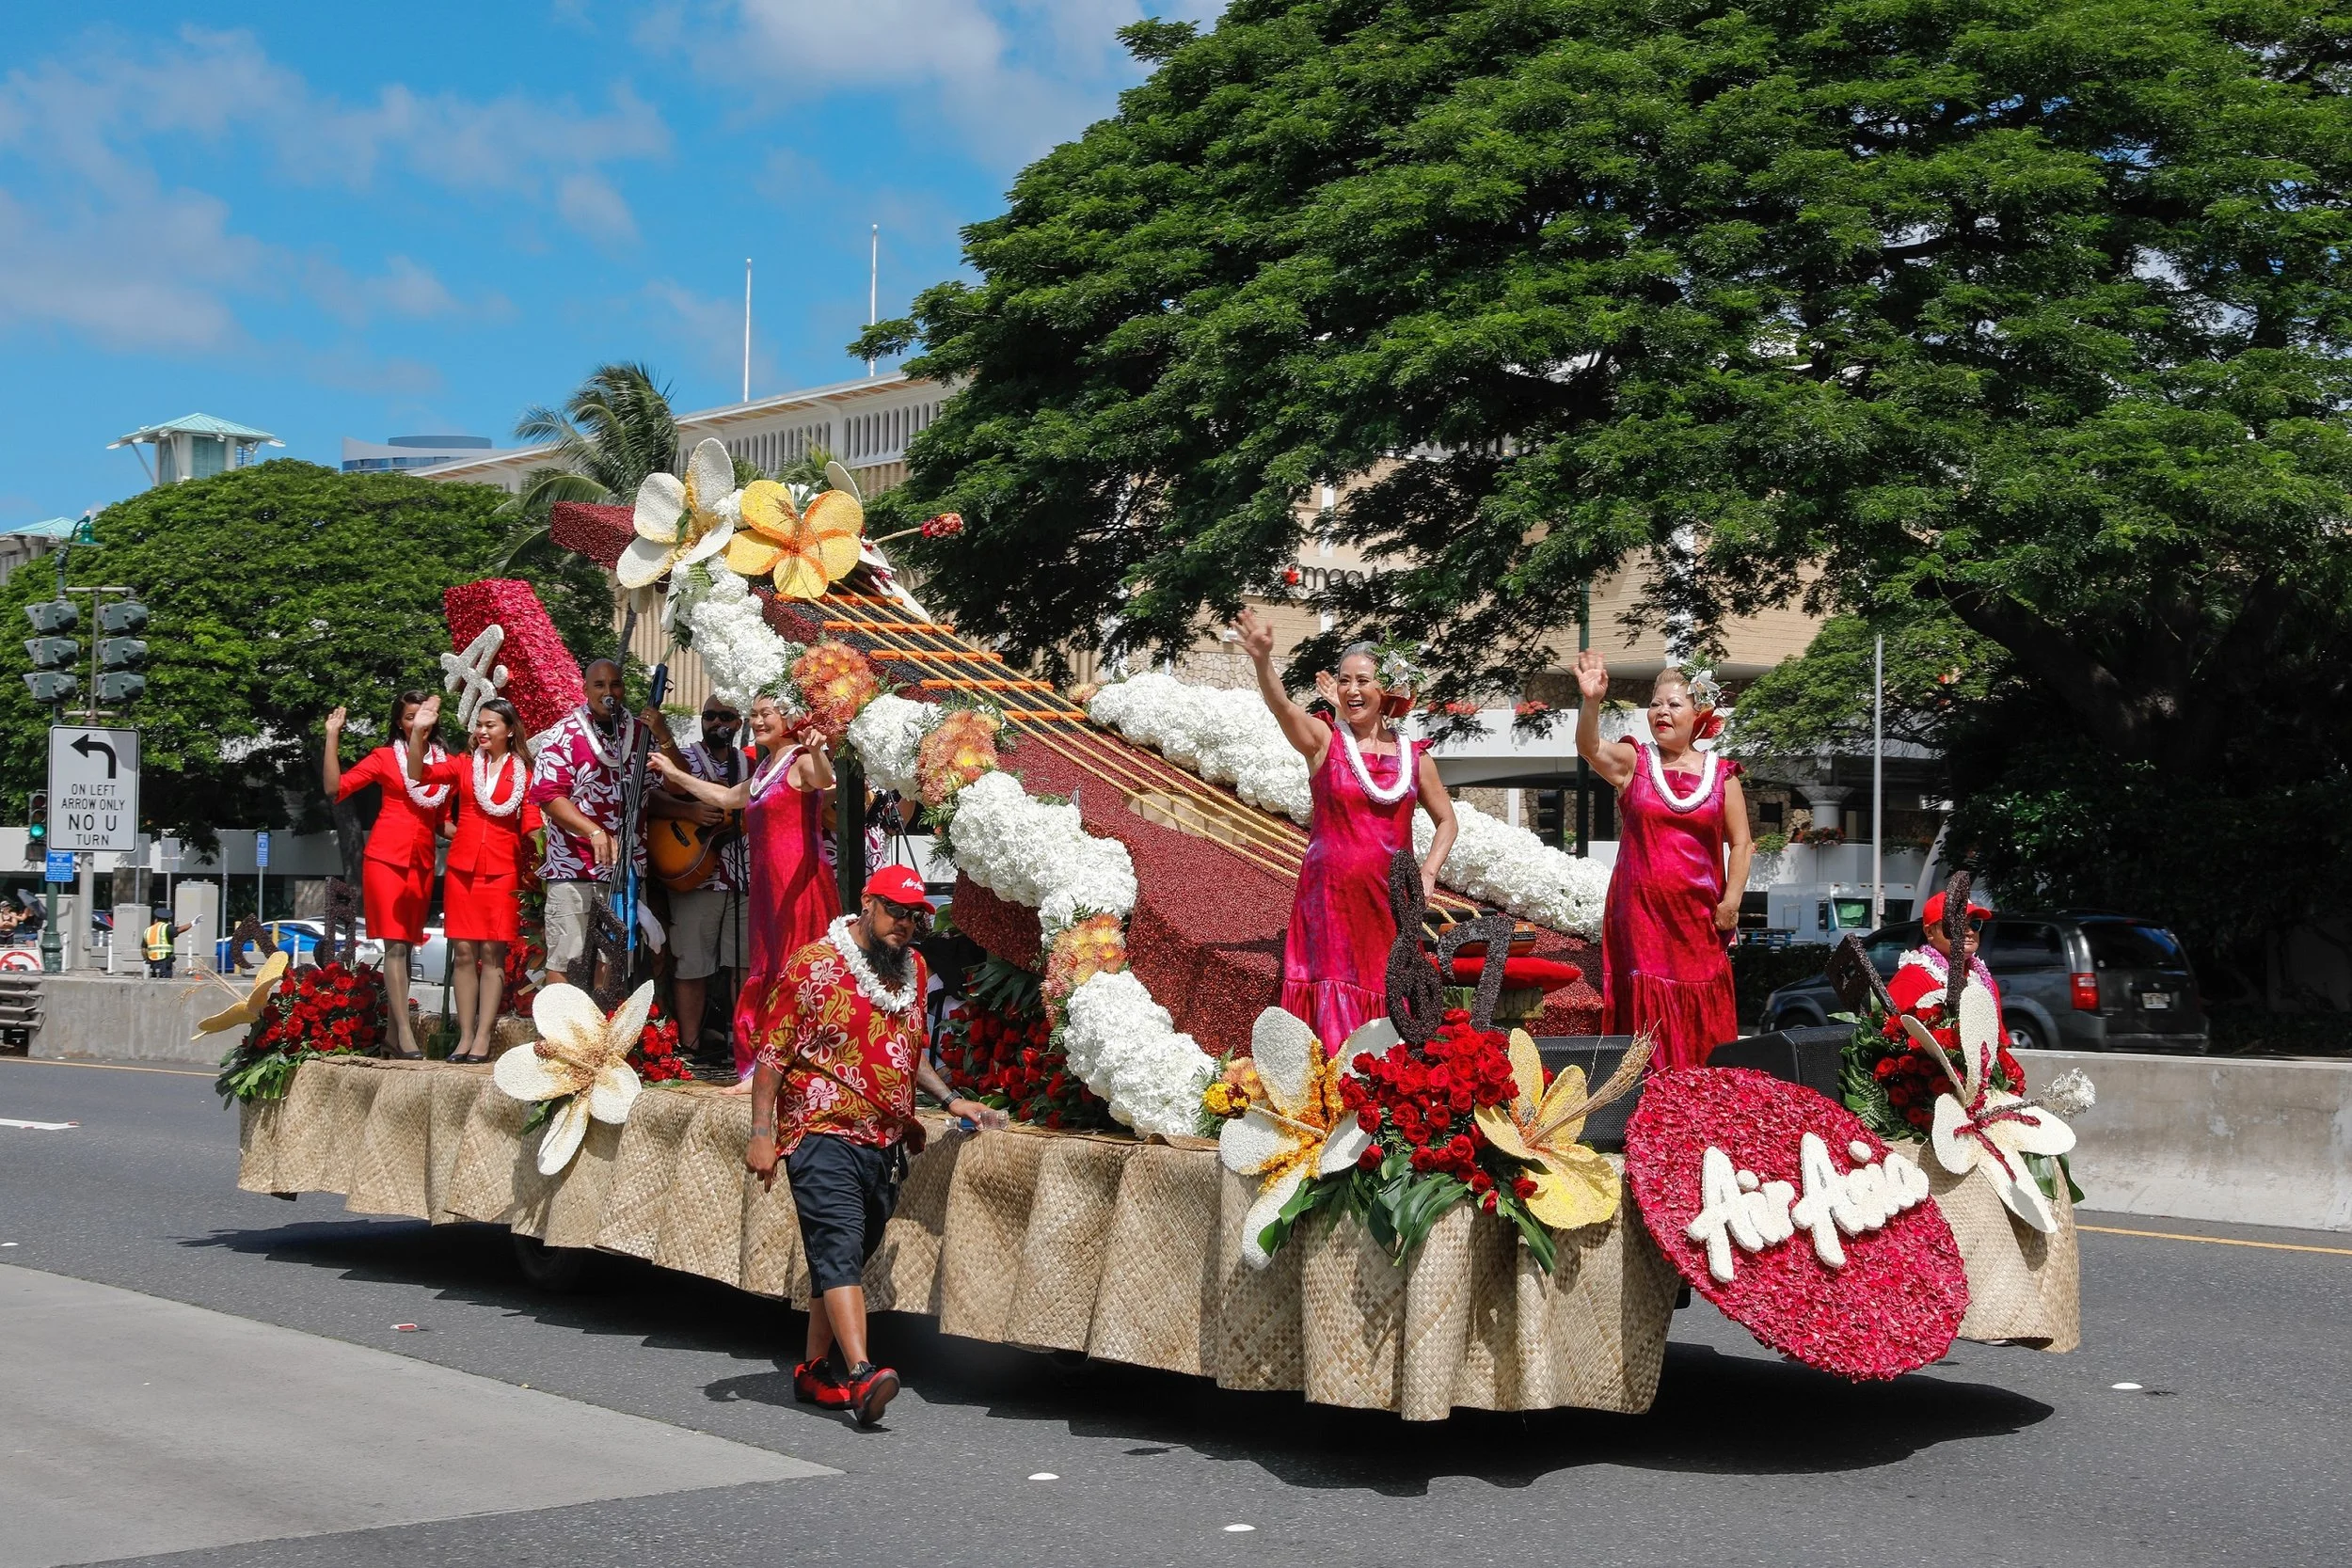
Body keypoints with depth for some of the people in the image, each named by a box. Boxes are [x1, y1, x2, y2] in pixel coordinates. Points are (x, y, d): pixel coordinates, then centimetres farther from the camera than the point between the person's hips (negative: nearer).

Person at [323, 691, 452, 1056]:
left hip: (423, 862, 4)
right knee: (395, 944, -9)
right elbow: (335, 786, -4)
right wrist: (332, 738, -8)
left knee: (407, 945, 6)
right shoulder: (385, 757, 3)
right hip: (387, 857, -4)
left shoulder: (444, 762, 11)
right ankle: (405, 1032, -14)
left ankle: (393, 1033, 10)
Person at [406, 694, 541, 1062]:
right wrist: (418, 732, -17)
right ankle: (465, 1036, 5)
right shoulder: (463, 765, 9)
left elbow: (532, 827, 2)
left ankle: (483, 1039, -2)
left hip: (502, 872, -2)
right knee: (463, 952, 2)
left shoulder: (523, 773, 4)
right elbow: (419, 773, -4)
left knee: (493, 953, -3)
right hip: (462, 869, 2)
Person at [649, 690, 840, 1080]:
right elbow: (727, 797, 35)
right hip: (767, 883, 10)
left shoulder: (801, 761, -9)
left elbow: (826, 780, -31)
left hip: (798, 883, -10)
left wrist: (818, 753, -53)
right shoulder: (765, 767, 20)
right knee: (765, 975, 10)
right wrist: (674, 773, 39)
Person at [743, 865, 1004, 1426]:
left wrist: (949, 1099, 14)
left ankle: (817, 1369, 24)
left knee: (844, 1256, 13)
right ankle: (861, 1377, -28)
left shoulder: (913, 969, 14)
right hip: (823, 1134, -6)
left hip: (886, 1142, 7)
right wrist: (761, 1133, -10)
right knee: (840, 1249, -17)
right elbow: (772, 1054, -6)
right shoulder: (813, 965, -5)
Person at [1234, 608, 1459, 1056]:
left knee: (1389, 1003, 2)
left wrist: (1428, 871, 4)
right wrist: (1262, 662, -40)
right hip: (1329, 897, -3)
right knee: (1333, 1007, -9)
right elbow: (1281, 705, -20)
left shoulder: (1414, 755, 9)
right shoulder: (1323, 740, 0)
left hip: (1390, 900, 3)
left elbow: (1445, 820, 21)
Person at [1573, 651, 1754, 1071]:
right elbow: (1589, 747, -17)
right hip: (1639, 911, -1)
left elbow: (1741, 843, 7)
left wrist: (1731, 901, -3)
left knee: (1700, 1014, 2)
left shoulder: (1721, 774, 7)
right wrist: (1590, 702, -35)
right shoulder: (1632, 762, 4)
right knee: (1645, 1012, -4)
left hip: (1698, 916, 1)